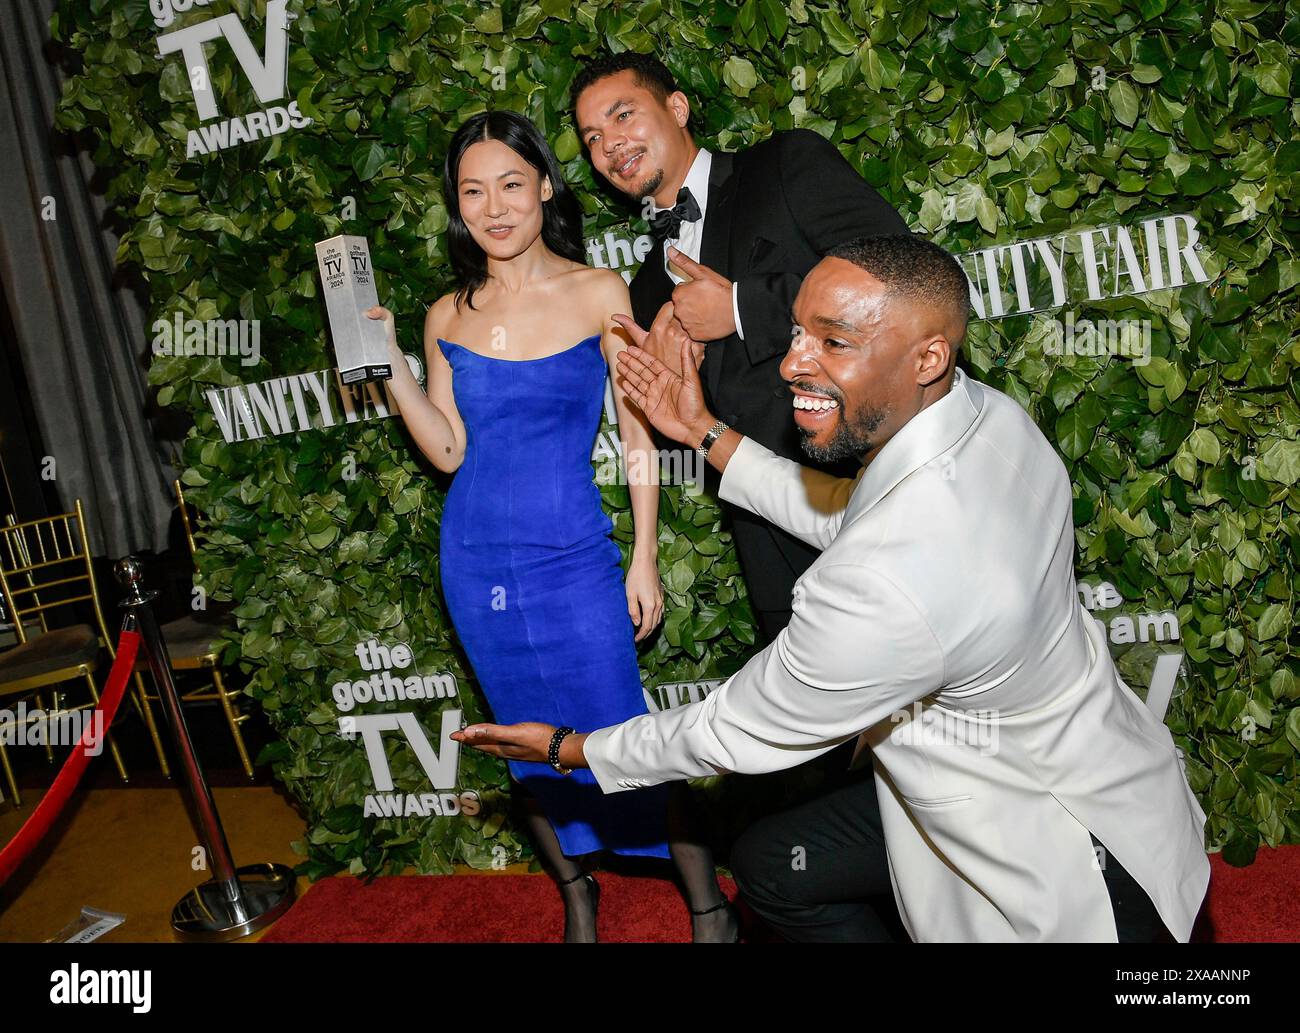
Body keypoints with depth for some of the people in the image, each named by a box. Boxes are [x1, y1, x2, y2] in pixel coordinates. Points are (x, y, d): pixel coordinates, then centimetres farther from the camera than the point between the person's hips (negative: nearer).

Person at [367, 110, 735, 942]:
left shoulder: (599, 295, -4)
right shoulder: (449, 317, 4)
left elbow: (639, 435, -3)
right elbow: (449, 449, 1)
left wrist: (645, 561, -6)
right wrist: (390, 361, -7)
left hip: (573, 558, -3)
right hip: (477, 562, 3)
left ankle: (710, 909, 19)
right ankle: (576, 900, 36)